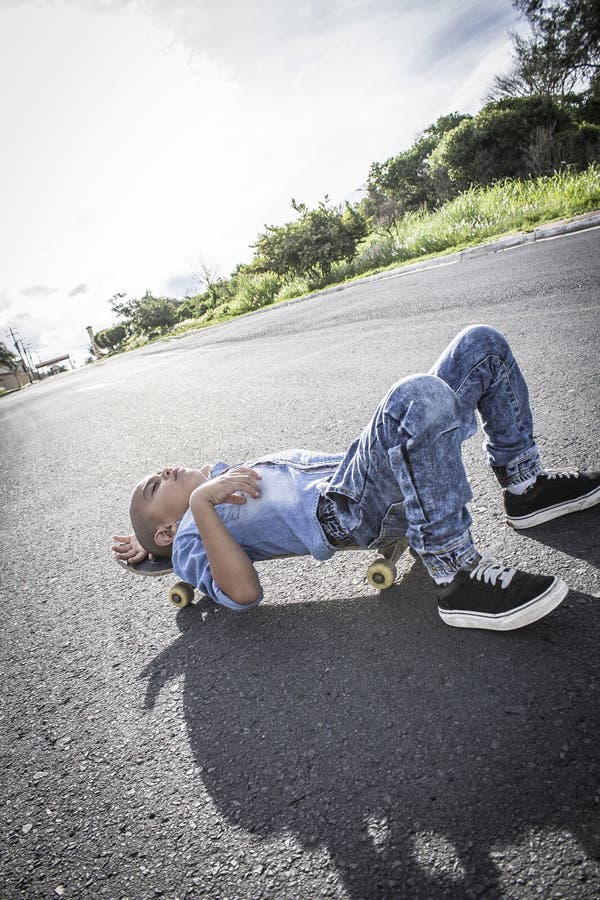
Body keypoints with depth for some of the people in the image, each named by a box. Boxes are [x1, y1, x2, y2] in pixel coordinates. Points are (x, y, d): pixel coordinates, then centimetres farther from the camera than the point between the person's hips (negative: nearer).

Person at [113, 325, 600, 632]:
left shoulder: (223, 473, 27)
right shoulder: (191, 537, 6)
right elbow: (242, 593, -11)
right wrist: (201, 503, -19)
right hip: (342, 509, -9)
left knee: (482, 344, 7)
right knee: (419, 396, -41)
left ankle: (526, 487, 11)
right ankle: (456, 577, -27)